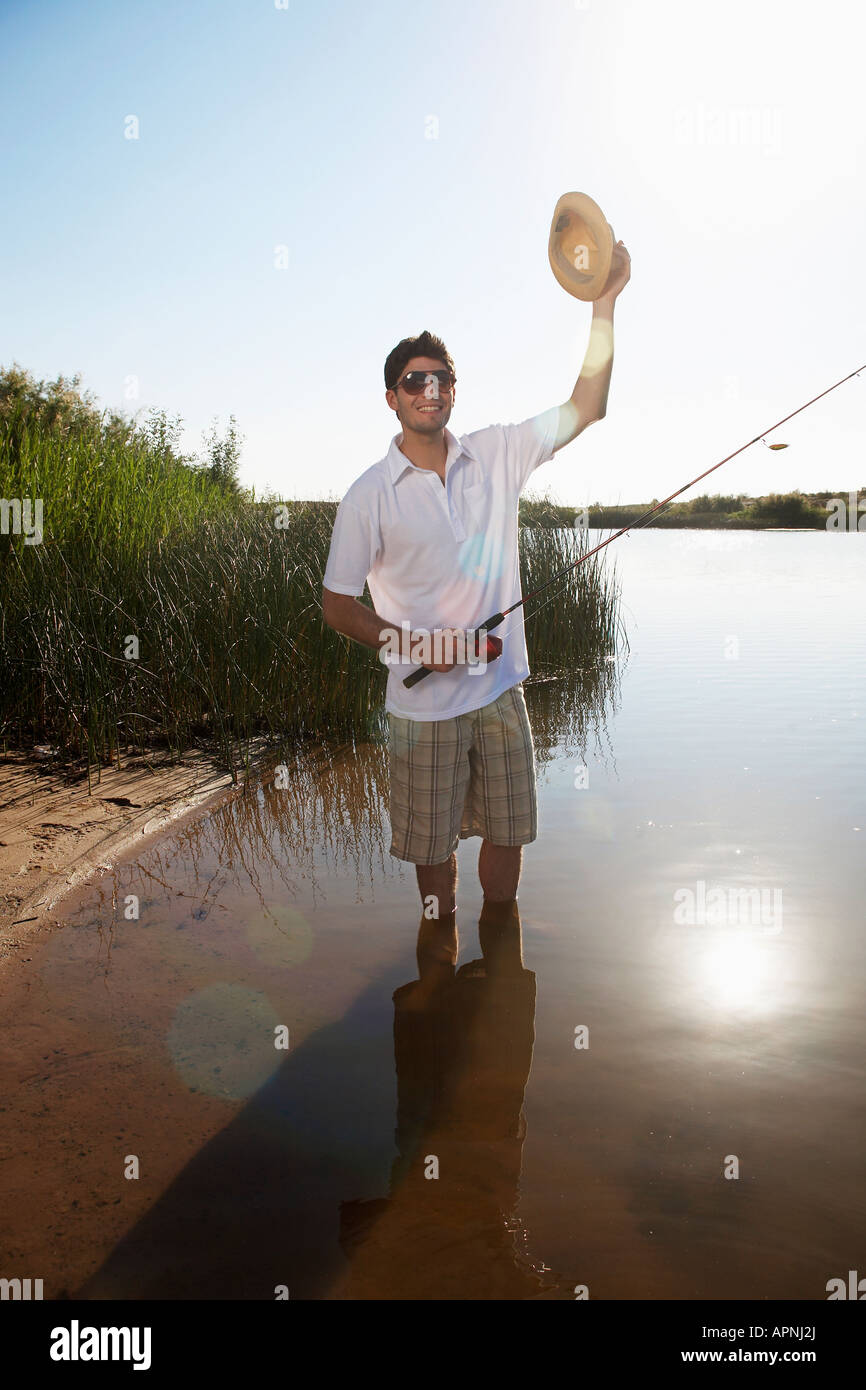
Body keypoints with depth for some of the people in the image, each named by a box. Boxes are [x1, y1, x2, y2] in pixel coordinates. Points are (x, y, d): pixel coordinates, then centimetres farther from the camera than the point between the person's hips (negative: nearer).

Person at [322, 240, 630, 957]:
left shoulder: (496, 455, 1)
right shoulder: (370, 494, -8)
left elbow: (587, 407, 0)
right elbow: (337, 603, -5)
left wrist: (605, 305, -10)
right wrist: (410, 642, -19)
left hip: (501, 688, 3)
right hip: (424, 701, -3)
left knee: (508, 830, 15)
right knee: (434, 842, 12)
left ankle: (501, 924, 39)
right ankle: (442, 929, 39)